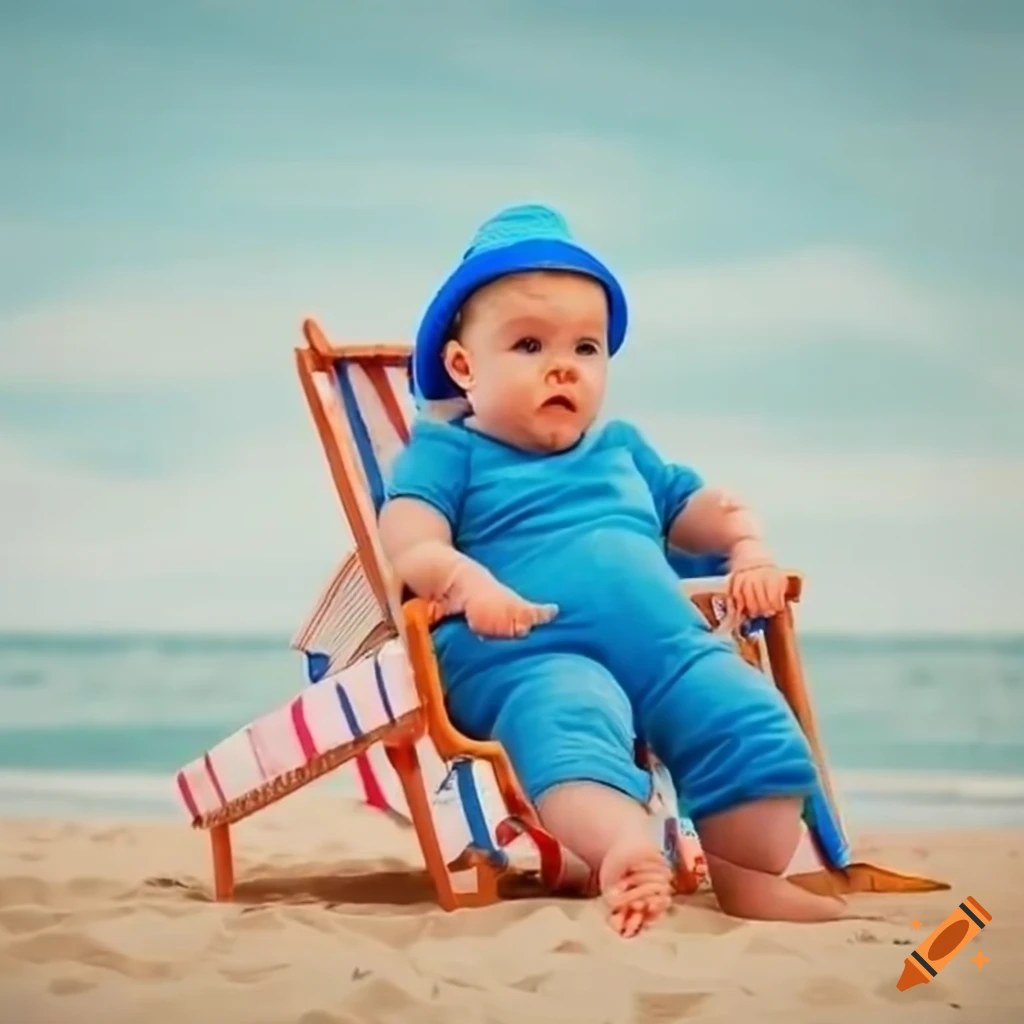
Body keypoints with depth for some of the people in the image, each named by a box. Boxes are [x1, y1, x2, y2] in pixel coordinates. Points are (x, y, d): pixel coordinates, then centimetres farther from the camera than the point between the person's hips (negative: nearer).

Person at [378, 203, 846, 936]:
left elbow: (699, 507, 37)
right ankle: (627, 852, -61)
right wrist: (466, 579, -26)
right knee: (568, 717, -39)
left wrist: (750, 551, 15)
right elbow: (410, 539, -4)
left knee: (749, 717, -17)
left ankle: (749, 874, -12)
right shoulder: (448, 452, 12)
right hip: (532, 656, -6)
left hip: (669, 641, 6)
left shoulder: (622, 449, 30)